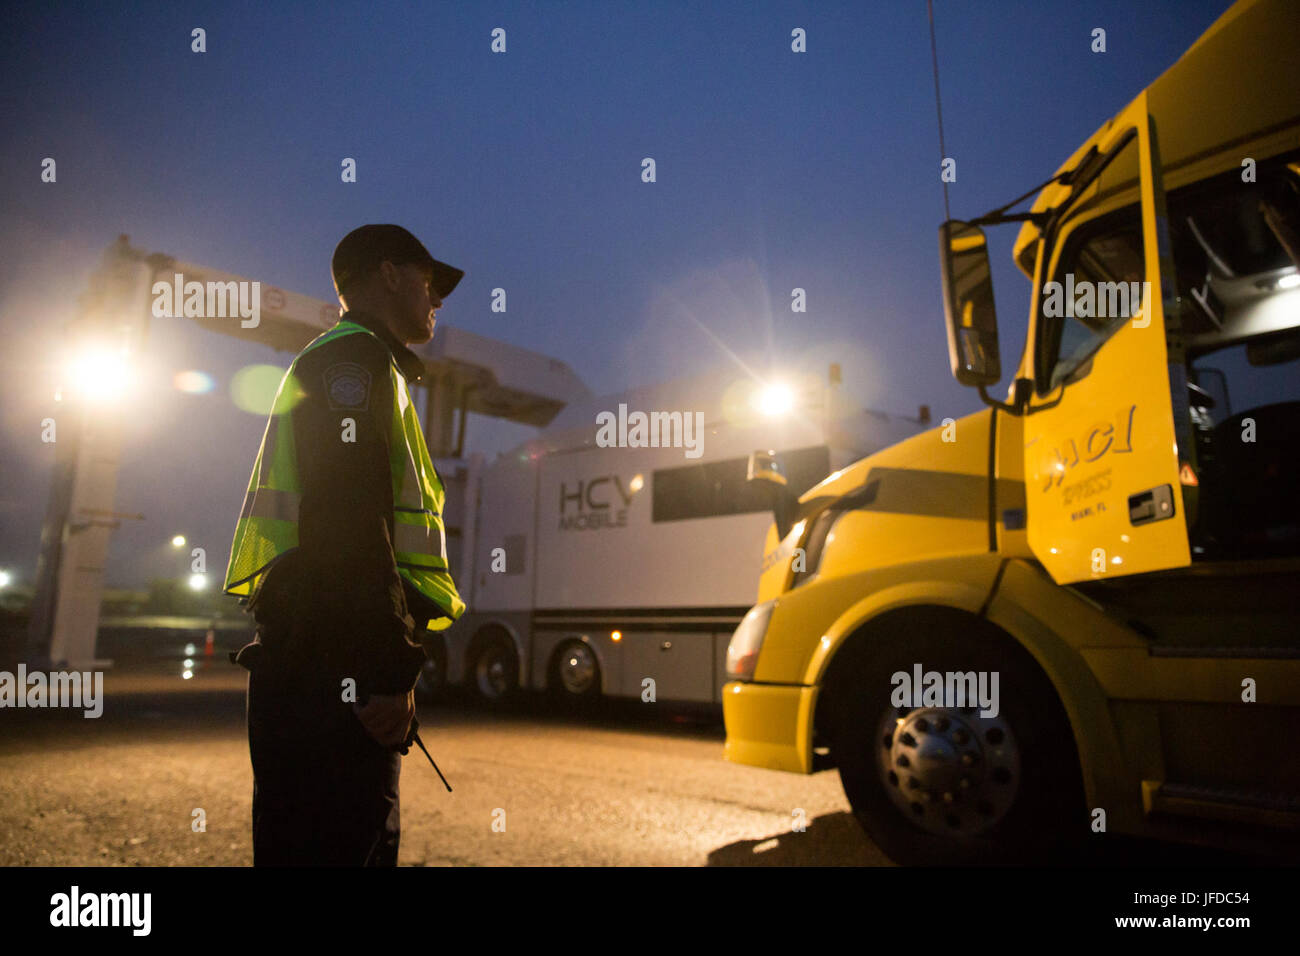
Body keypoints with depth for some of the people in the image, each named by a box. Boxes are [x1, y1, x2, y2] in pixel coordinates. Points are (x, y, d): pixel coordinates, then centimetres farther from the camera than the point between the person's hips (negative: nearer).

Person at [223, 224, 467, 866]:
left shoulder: (336, 361, 29)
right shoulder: (356, 357, -3)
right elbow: (345, 519, -18)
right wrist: (385, 673, -22)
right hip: (335, 670, -10)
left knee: (359, 843, 14)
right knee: (336, 846, -7)